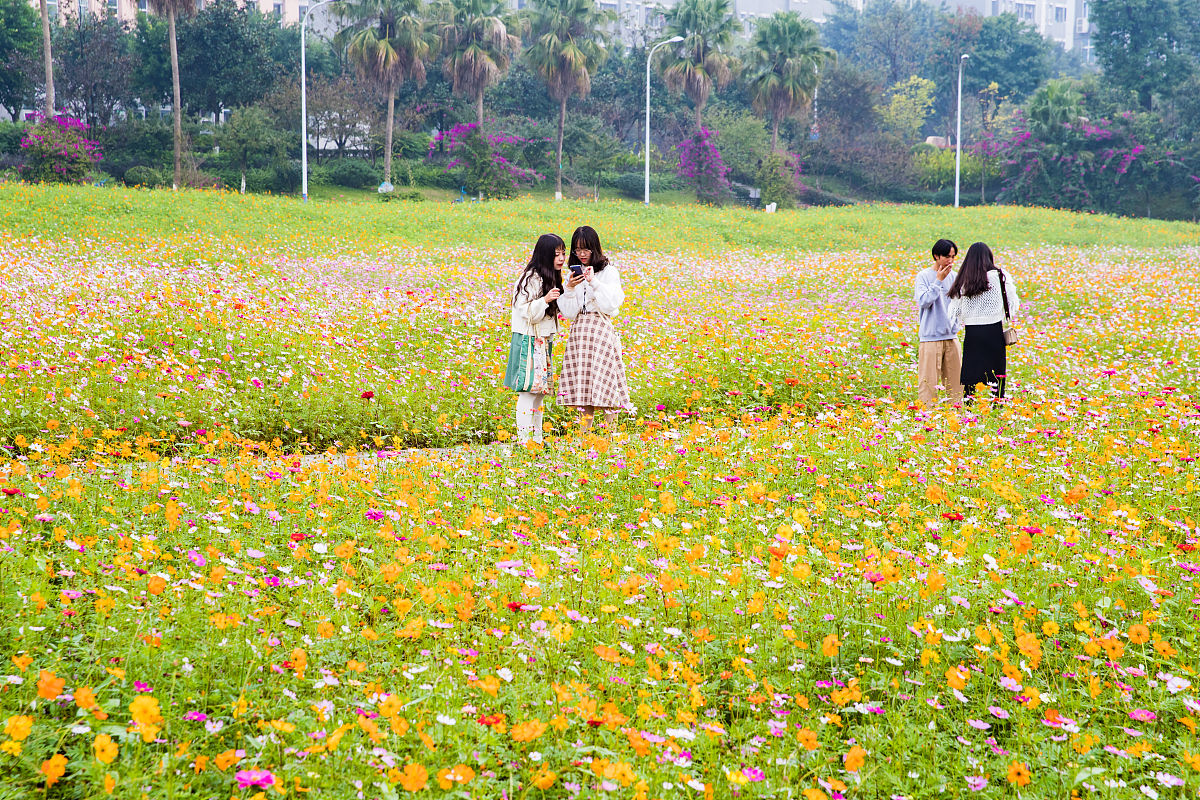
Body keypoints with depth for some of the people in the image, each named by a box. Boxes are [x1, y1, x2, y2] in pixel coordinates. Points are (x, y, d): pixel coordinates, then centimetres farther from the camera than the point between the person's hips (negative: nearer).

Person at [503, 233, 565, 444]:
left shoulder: (551, 278, 13)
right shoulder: (531, 278, -15)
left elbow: (559, 310, 19)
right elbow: (527, 313, -17)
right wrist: (545, 300, -31)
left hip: (543, 342, 9)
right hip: (529, 341, -9)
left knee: (540, 391, 12)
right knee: (528, 391, -9)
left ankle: (537, 438, 19)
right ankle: (524, 439, -7)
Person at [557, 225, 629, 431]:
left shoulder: (609, 272, 2)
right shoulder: (575, 274, 13)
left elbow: (611, 305, -10)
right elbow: (568, 312, 7)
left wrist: (594, 282, -15)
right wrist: (570, 288, -9)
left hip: (601, 331, -4)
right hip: (578, 333, 4)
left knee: (606, 383, -8)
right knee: (582, 383, 3)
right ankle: (584, 433, 9)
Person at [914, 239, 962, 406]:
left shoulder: (954, 276, 10)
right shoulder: (924, 276, -4)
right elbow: (924, 302, -14)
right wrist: (939, 280, -15)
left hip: (951, 335, 5)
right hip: (931, 336, -5)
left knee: (955, 378, 7)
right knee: (928, 380, -7)